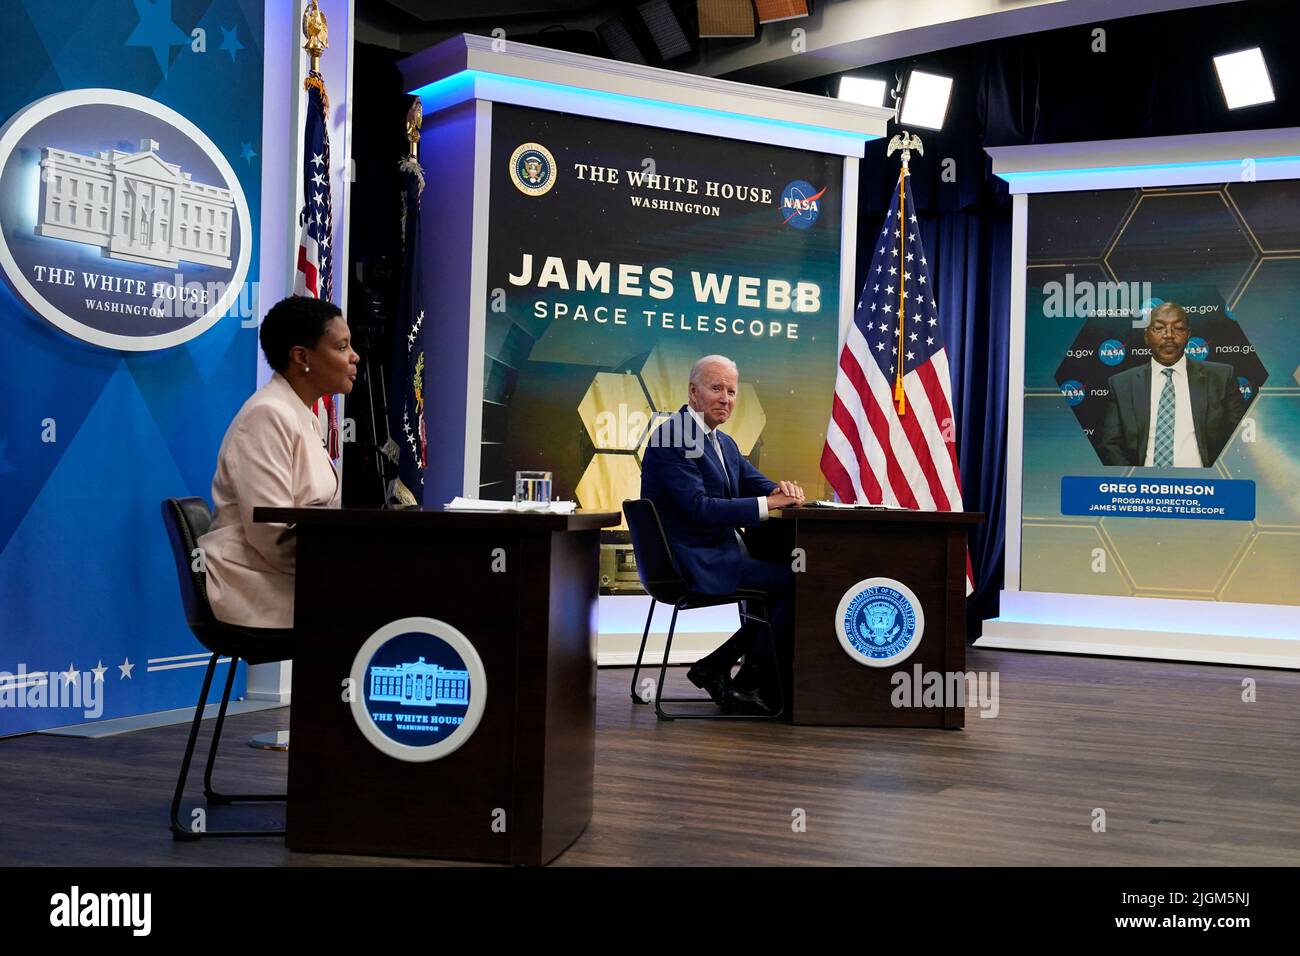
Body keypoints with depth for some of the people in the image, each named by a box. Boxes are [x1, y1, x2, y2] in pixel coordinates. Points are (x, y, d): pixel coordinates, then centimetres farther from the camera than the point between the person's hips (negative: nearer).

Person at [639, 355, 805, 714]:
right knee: (793, 581, -15)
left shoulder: (724, 443, 17)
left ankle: (717, 666, 8)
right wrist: (766, 504, -24)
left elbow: (759, 486, 14)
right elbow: (700, 509, -22)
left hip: (717, 556, 10)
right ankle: (749, 685, -2)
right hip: (693, 562, -10)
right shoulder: (672, 437, -14)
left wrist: (782, 490, -10)